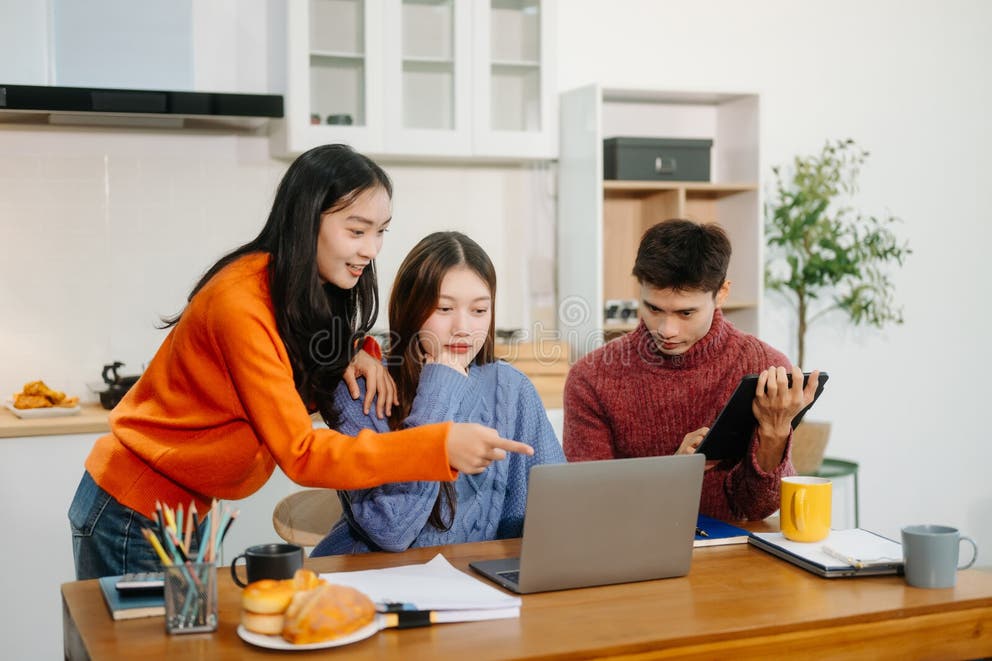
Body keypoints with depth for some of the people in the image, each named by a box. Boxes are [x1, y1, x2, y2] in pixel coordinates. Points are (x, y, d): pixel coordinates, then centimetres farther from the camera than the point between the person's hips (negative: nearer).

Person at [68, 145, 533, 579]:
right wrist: (441, 447, -40)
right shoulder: (241, 303, -28)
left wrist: (356, 353, -10)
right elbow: (300, 453, -31)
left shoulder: (313, 289, -2)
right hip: (134, 516, -8)